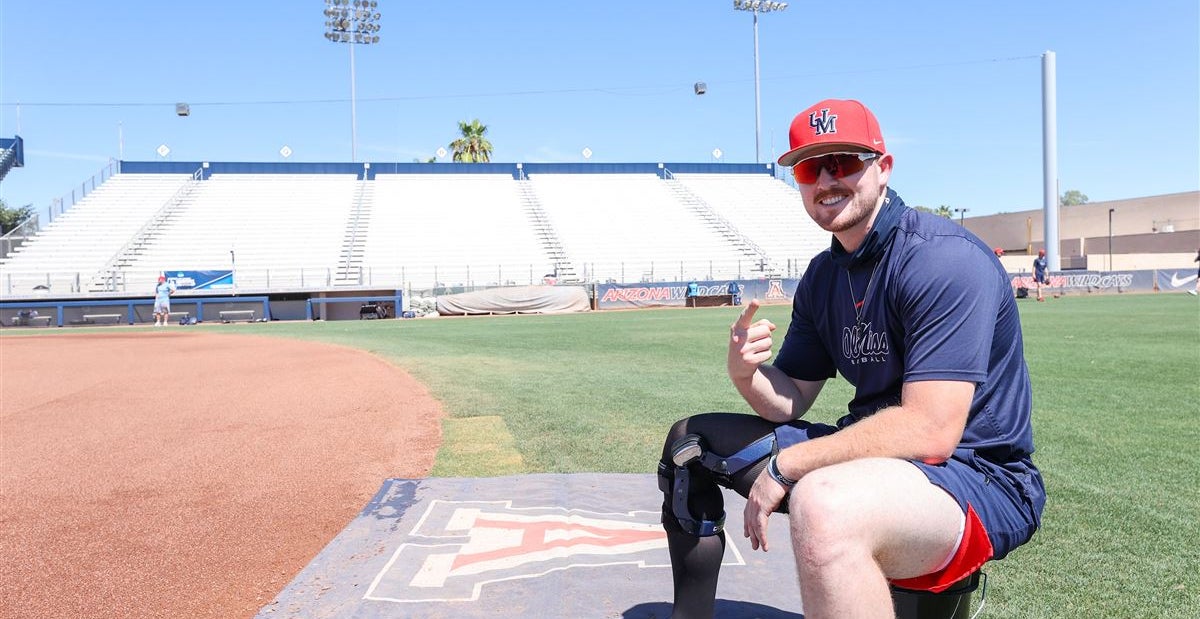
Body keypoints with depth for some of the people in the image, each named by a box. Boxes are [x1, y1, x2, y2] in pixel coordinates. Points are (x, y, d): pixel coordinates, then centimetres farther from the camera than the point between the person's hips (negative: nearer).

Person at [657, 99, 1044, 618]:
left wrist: (784, 466, -21)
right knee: (690, 441, 14)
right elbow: (790, 402, 9)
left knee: (822, 504, -43)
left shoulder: (945, 259, -18)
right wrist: (746, 374, -15)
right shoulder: (823, 276, 9)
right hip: (874, 454, 9)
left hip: (980, 478, -8)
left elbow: (929, 430, -27)